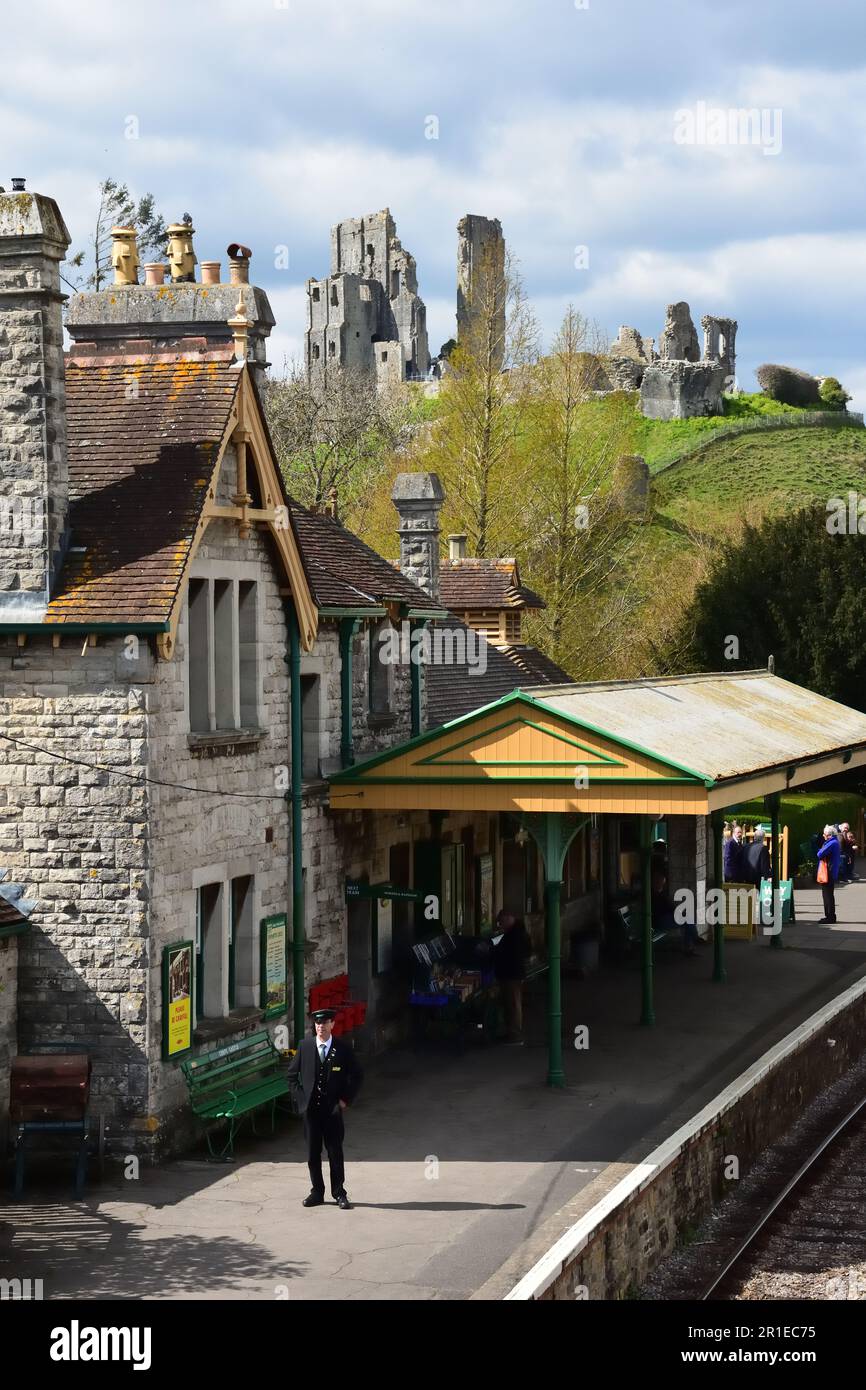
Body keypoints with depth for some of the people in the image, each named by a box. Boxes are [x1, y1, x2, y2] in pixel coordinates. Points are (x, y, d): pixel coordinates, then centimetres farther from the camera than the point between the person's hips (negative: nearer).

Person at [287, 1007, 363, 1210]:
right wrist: (301, 1095, 2)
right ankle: (317, 1192, 15)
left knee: (335, 1152, 1)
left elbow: (357, 1075, 6)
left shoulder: (343, 1049, -2)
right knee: (313, 1153, 6)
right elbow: (292, 1073, 12)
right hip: (310, 1108, 2)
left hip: (333, 1108, -2)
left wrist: (345, 1099, -1)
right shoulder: (304, 1046, 3)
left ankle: (339, 1194, 7)